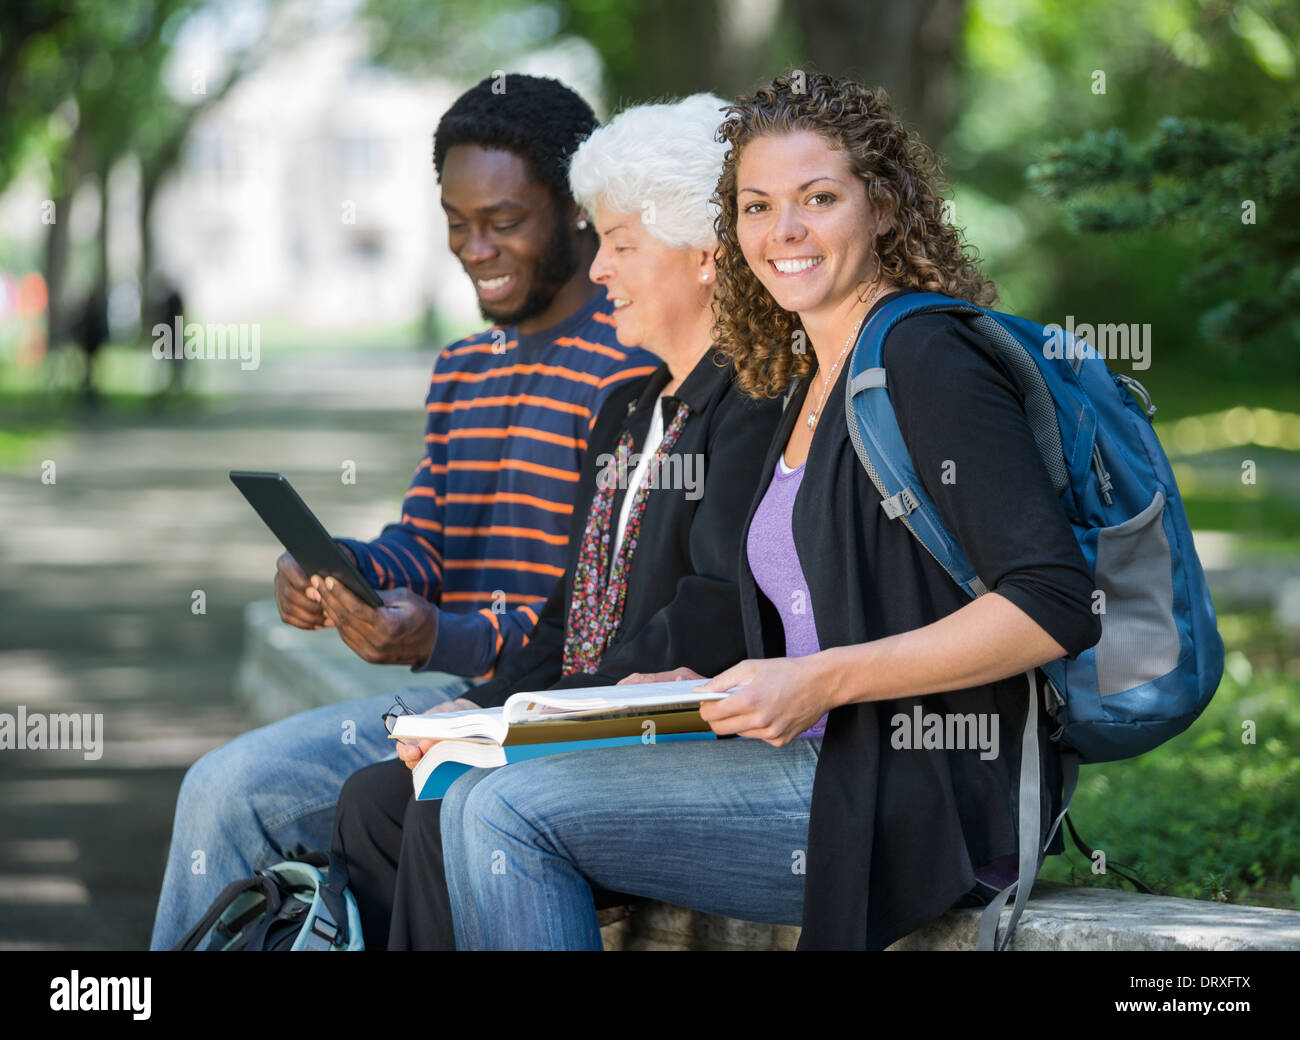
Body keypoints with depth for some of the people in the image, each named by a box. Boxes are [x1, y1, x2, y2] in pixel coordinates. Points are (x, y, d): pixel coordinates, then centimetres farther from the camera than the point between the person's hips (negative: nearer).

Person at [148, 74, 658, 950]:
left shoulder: (633, 366, -12)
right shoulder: (462, 370, 19)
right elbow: (419, 549, 15)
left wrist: (442, 641, -27)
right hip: (461, 695, 8)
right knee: (222, 785, -7)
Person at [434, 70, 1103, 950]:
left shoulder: (927, 362, -10)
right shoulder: (811, 387, 19)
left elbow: (1056, 607, -19)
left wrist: (821, 683, -19)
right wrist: (712, 688, 7)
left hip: (928, 801, -9)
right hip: (835, 767, 9)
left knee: (507, 815, -15)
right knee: (472, 802, -2)